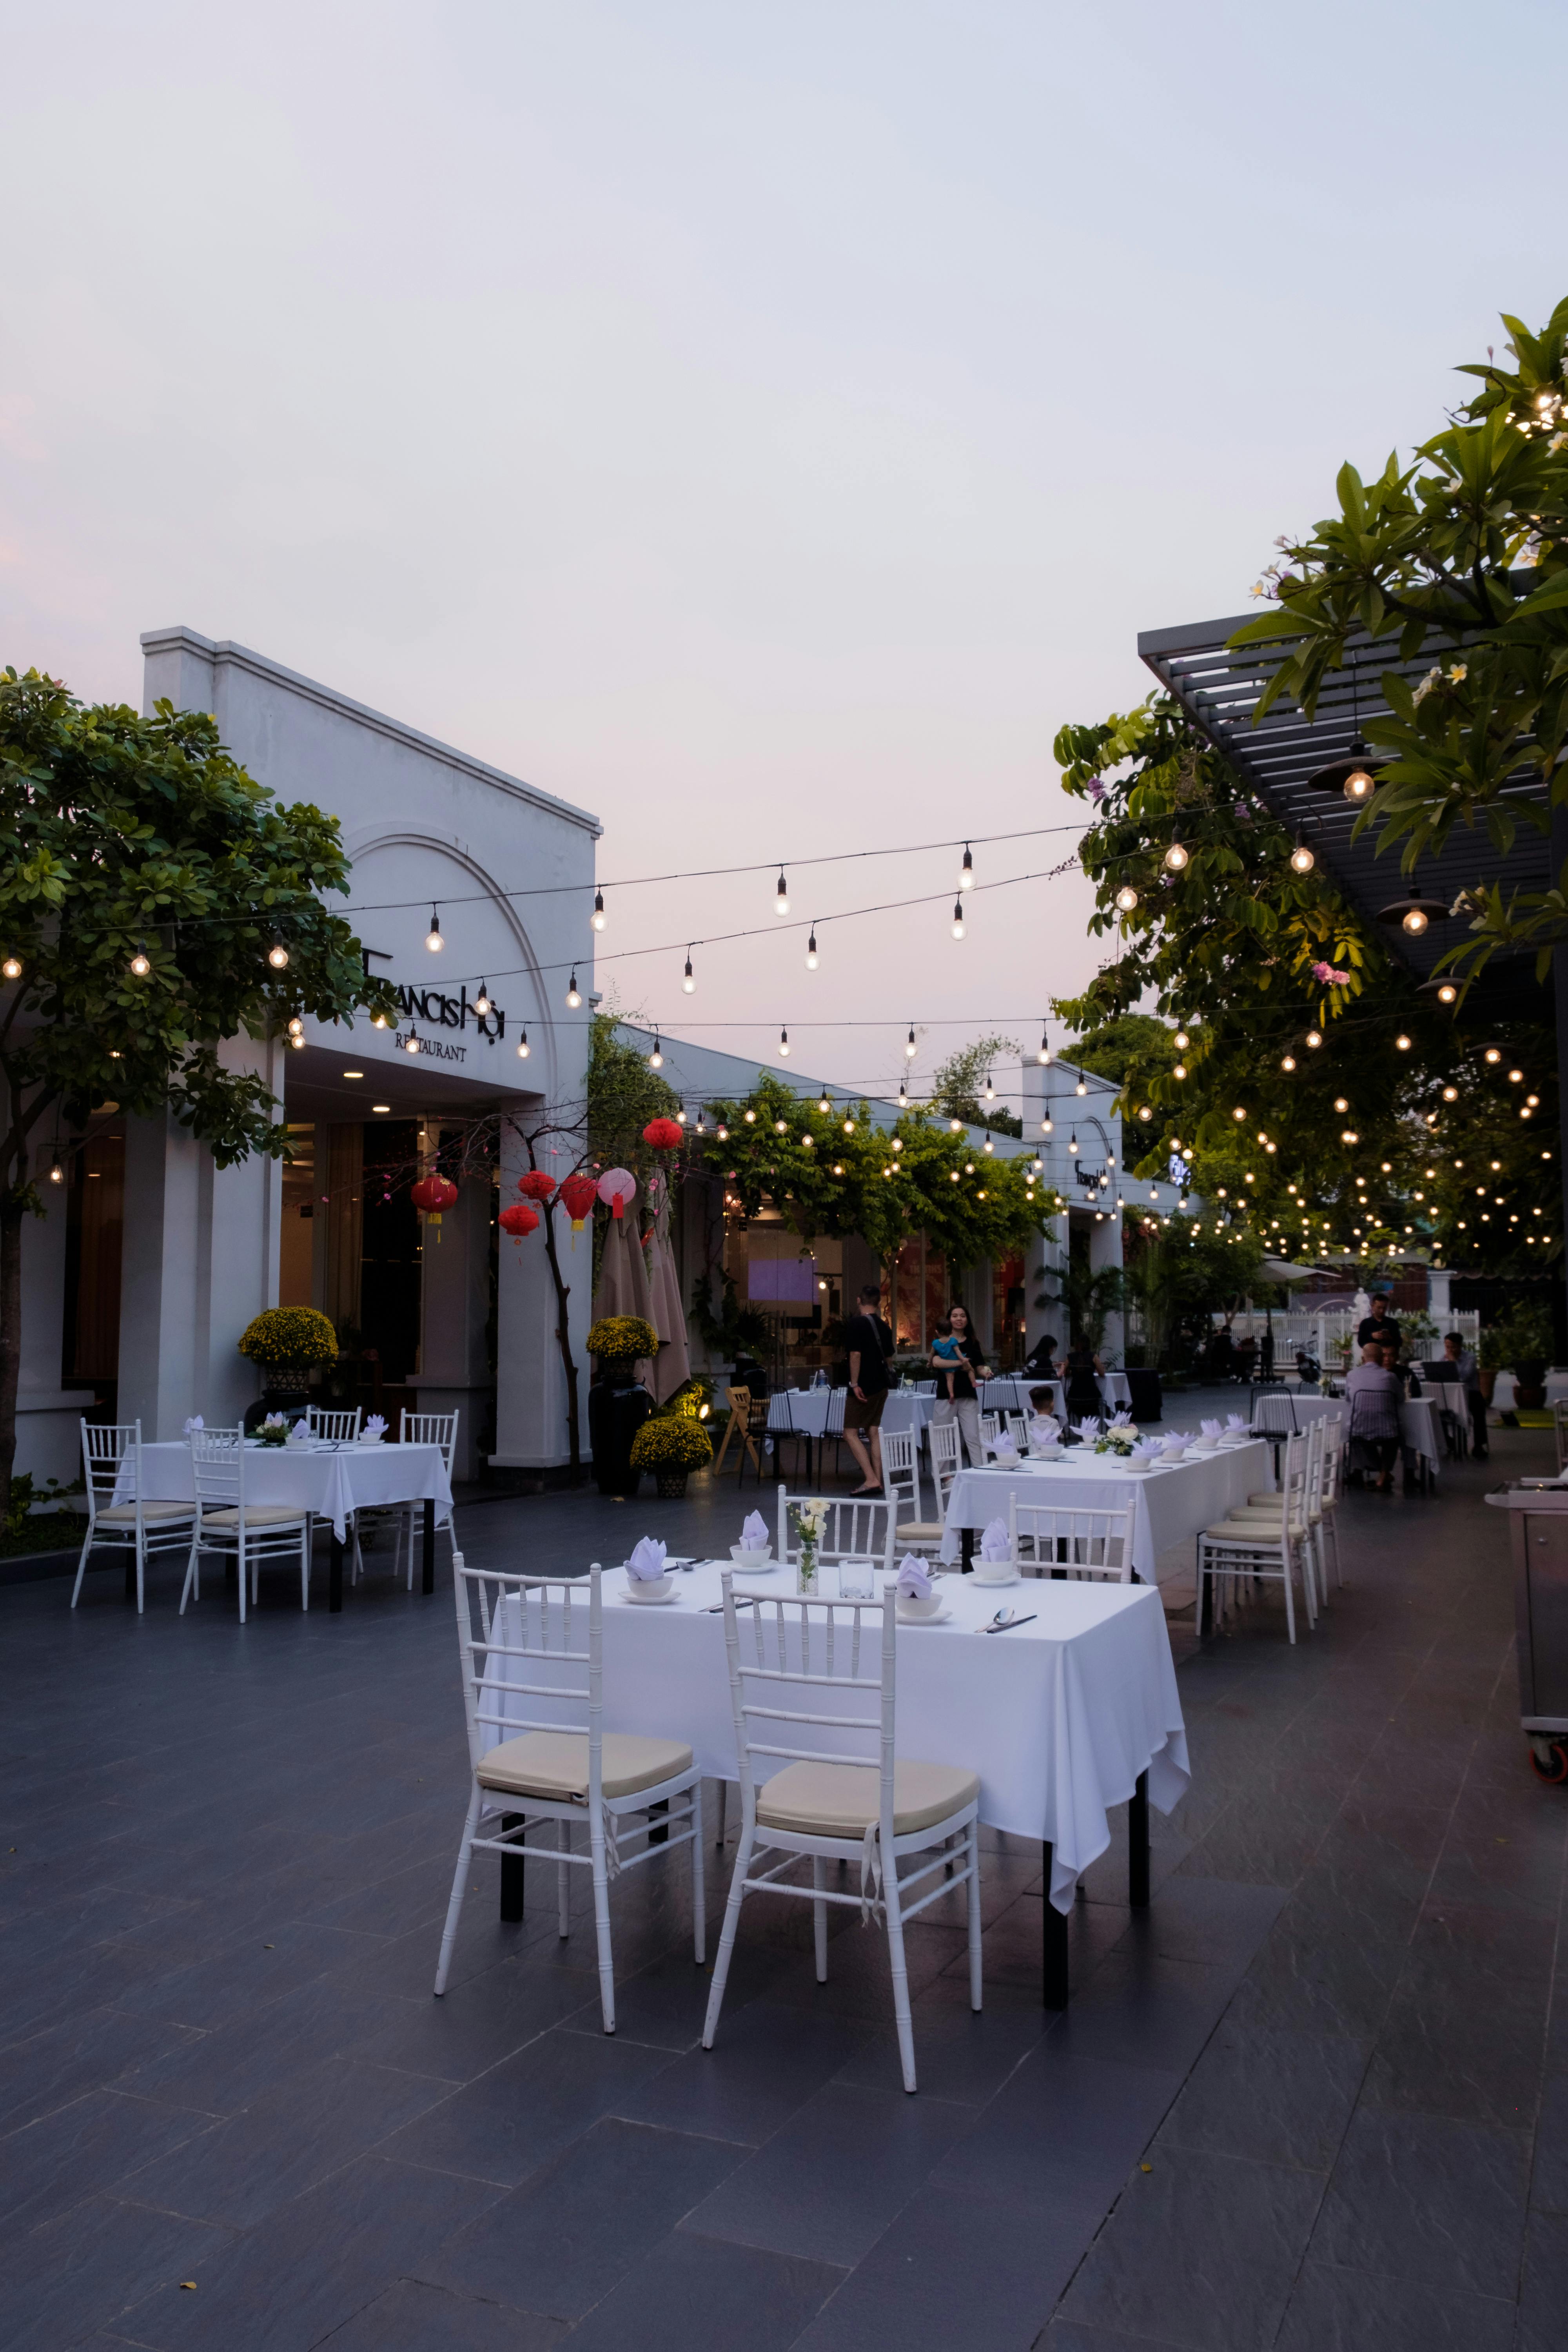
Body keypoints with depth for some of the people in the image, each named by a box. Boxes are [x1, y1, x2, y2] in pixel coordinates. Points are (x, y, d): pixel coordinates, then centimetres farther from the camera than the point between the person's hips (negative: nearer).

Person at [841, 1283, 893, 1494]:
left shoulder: (856, 1323, -13)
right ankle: (878, 1481, 10)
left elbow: (856, 1354, -21)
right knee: (873, 1432, 12)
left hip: (863, 1387, -7)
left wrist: (855, 1384, -19)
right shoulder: (883, 1326, 10)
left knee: (851, 1433, -3)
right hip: (881, 1385, 8)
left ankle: (871, 1480, -14)